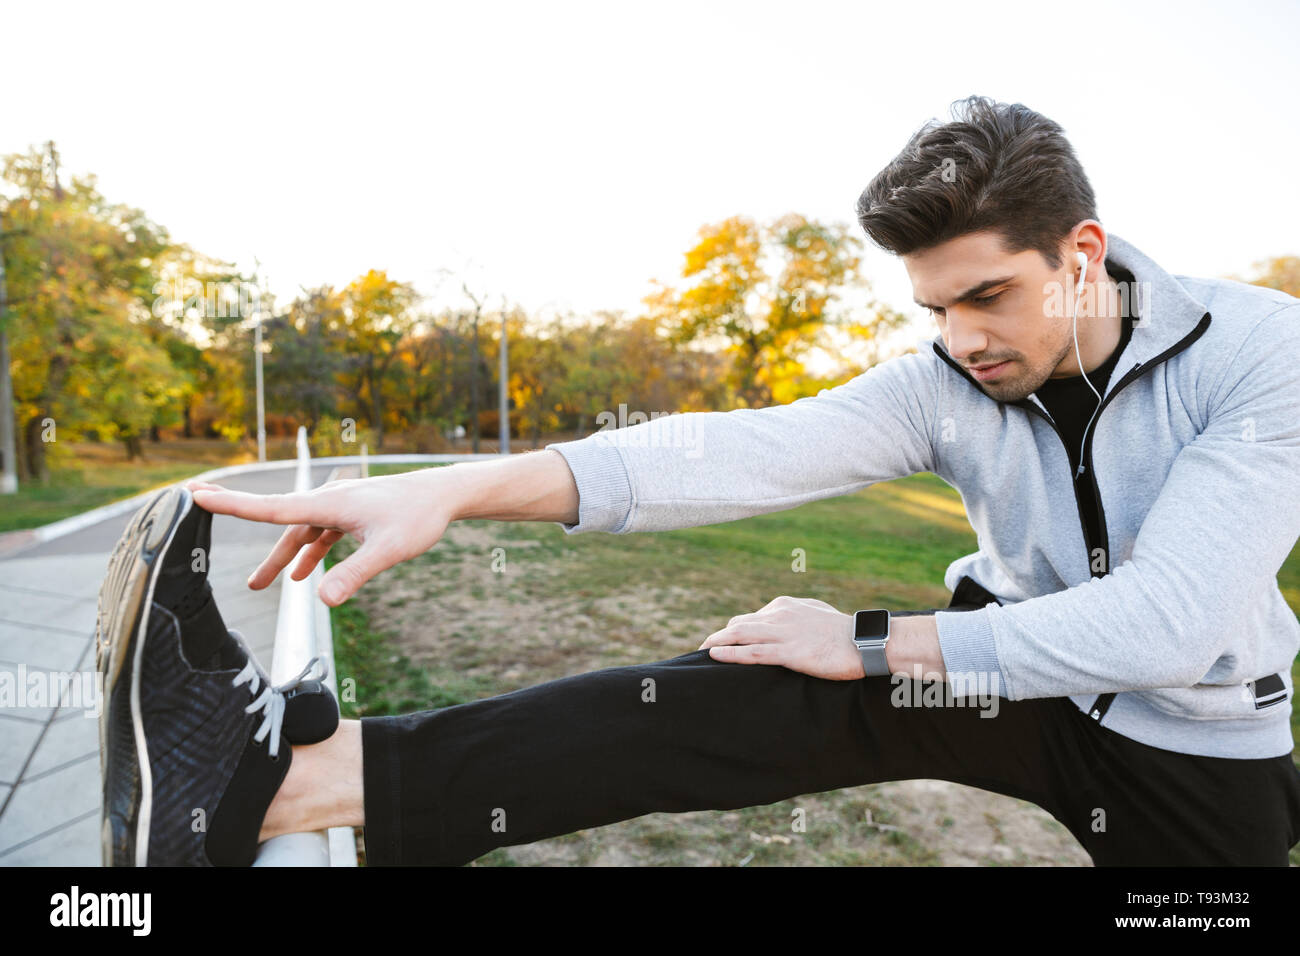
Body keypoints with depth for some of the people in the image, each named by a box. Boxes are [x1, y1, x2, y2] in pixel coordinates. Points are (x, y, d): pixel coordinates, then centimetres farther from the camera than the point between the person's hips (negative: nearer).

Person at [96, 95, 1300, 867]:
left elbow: (1164, 622, -31)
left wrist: (875, 644, -31)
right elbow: (751, 452, -31)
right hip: (1027, 678, -1)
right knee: (778, 692, -27)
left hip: (1198, 755, 2)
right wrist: (461, 487, -44)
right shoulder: (943, 386, -15)